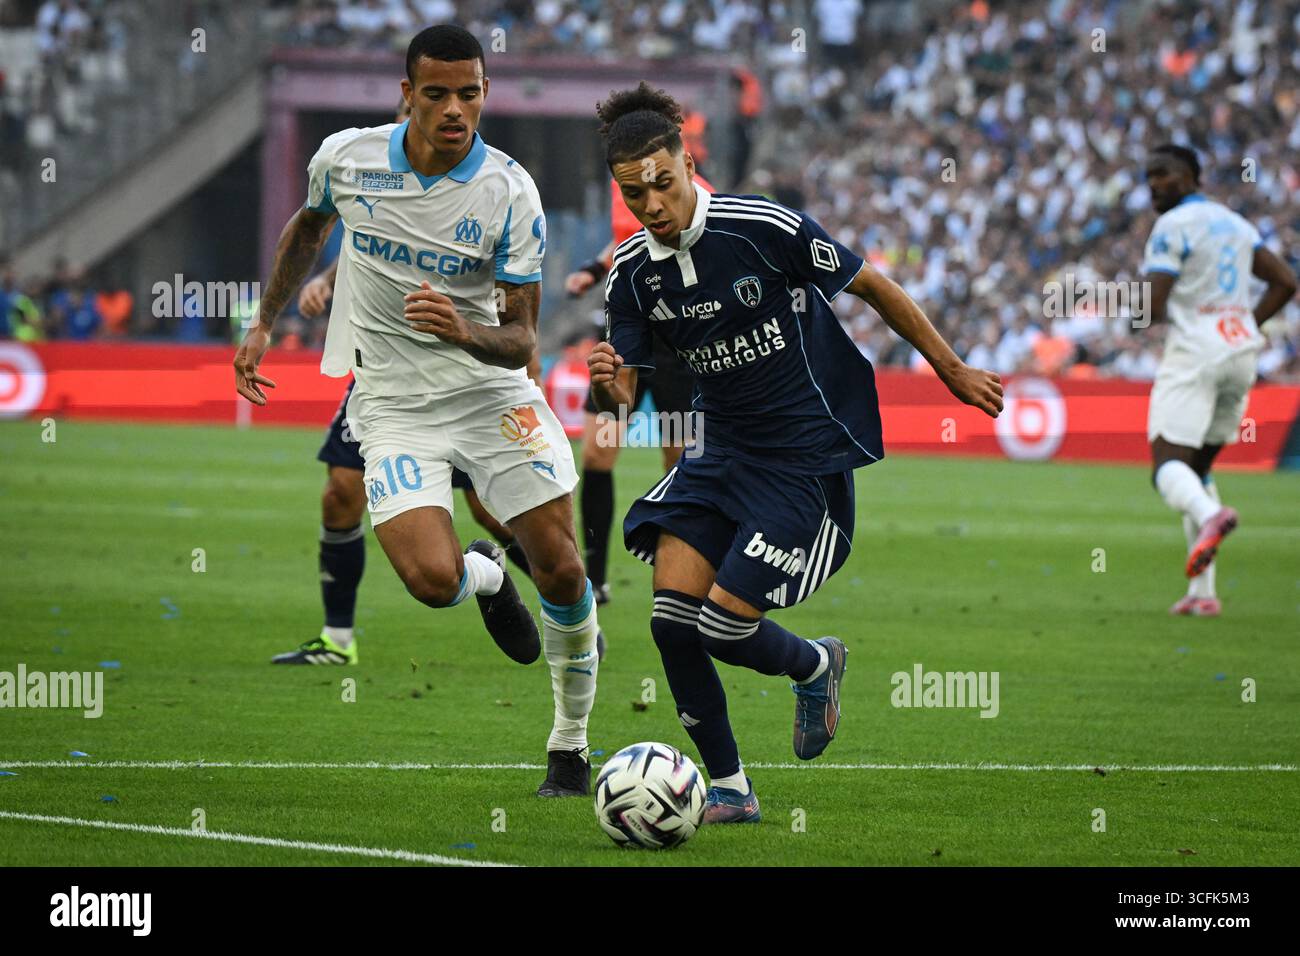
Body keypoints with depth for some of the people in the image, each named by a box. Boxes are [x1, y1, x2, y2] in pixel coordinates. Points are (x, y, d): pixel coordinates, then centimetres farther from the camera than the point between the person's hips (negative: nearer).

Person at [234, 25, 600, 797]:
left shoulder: (509, 191, -14)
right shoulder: (346, 157, -8)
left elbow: (520, 340, -12)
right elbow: (309, 228, 18)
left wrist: (466, 333, -33)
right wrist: (264, 325, 18)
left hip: (492, 389, 0)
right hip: (395, 406, 0)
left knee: (560, 564, -7)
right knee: (433, 579, -20)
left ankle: (571, 745, 15)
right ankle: (486, 576, 20)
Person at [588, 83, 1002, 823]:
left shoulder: (764, 228, -18)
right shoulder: (632, 272, -2)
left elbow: (874, 288, -6)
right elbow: (623, 392, 2)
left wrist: (952, 370, 3)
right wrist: (605, 386, -24)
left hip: (809, 457, -6)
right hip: (724, 454, 6)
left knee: (724, 624, -13)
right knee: (672, 618, -7)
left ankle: (815, 666, 23)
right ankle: (729, 790, 9)